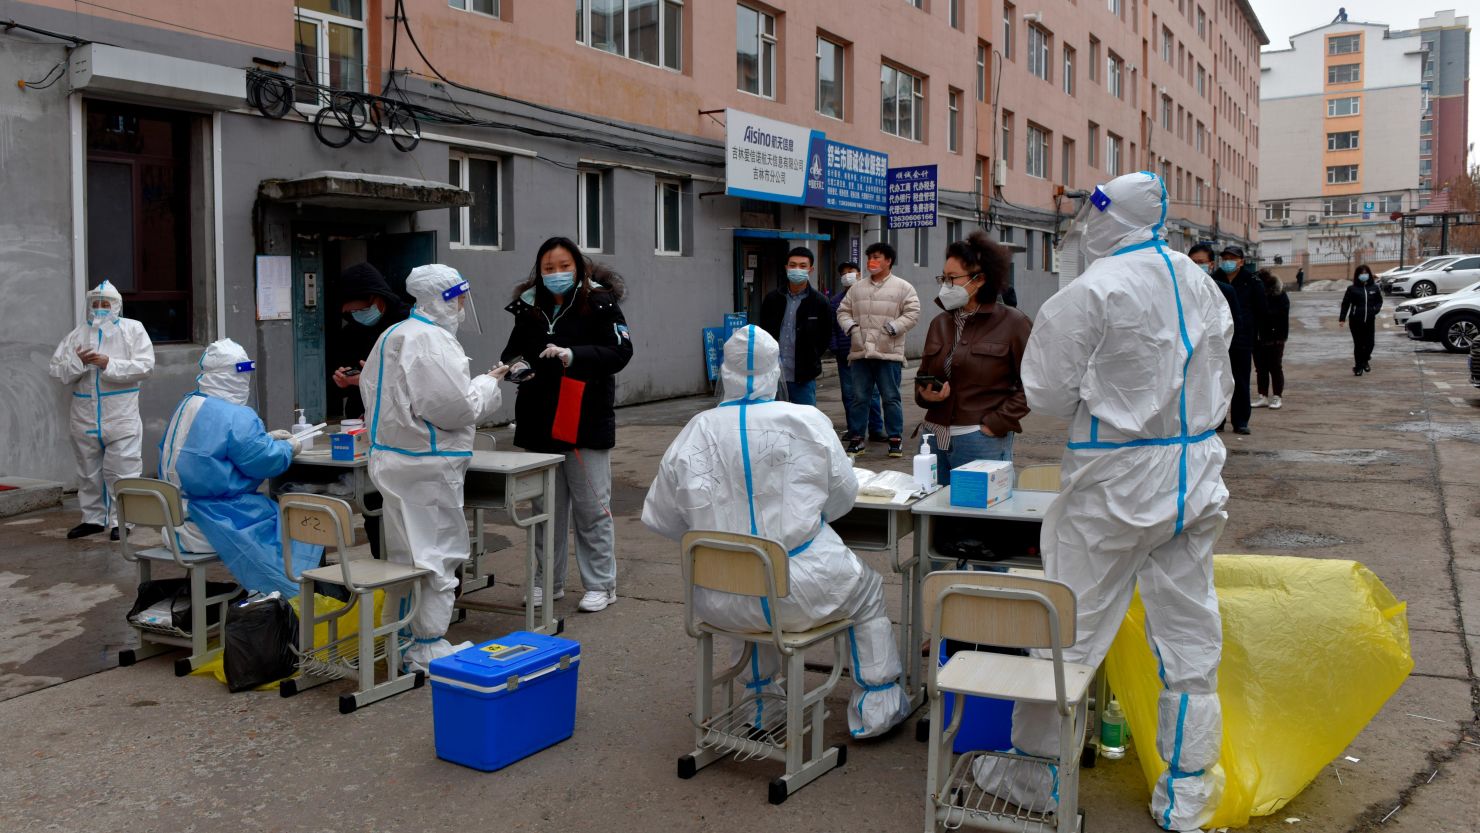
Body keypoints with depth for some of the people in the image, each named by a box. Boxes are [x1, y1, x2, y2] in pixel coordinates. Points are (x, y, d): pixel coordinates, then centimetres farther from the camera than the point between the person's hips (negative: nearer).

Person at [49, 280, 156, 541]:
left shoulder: (133, 329, 1)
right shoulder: (77, 333, 10)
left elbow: (145, 366, -10)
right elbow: (57, 370, 7)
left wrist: (109, 364, -18)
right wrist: (77, 362, -12)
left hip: (121, 415, -4)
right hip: (85, 415, 4)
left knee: (121, 470, -4)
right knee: (88, 470, 13)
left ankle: (121, 520, 5)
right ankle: (93, 518, 25)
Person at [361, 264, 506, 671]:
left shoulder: (392, 335, 14)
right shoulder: (433, 340, -18)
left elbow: (369, 387, 21)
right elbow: (456, 407, -21)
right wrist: (488, 382, -6)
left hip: (391, 457, 10)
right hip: (428, 465, -10)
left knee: (404, 551, 18)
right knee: (437, 553, -1)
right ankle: (428, 648, 6)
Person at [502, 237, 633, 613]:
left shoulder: (599, 302, -6)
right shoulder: (528, 305, 9)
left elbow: (620, 351, -13)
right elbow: (513, 349, 19)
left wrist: (573, 355, -24)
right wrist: (516, 363, -5)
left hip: (586, 422, -5)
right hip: (539, 423, 5)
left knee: (591, 506, 2)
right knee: (545, 505, 13)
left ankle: (600, 584, 14)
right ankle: (548, 580, 26)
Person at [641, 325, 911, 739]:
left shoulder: (696, 433, -7)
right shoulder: (808, 421, -9)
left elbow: (662, 519, 0)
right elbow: (843, 496, 3)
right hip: (798, 589, -2)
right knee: (867, 589, 28)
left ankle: (761, 695, 54)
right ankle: (875, 710, 37)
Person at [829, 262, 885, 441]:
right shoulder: (835, 300, 8)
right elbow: (832, 327, 7)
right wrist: (835, 349, -3)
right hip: (845, 354, 2)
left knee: (871, 392, -1)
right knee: (849, 394, 7)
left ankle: (876, 430, 4)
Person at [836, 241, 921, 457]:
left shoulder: (902, 287, 2)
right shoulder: (857, 288, 14)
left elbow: (912, 313, -4)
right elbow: (843, 310, 16)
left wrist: (895, 326, -16)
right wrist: (850, 326, -3)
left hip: (889, 353, -3)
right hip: (860, 352, 4)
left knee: (891, 398, 2)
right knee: (859, 398, 7)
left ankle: (896, 439, 11)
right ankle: (856, 439, 14)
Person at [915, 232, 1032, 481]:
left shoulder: (1012, 323, -3)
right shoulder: (940, 323, 14)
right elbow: (923, 376, 21)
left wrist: (996, 423, -12)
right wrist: (925, 395, -1)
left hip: (982, 442, -5)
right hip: (936, 437, 5)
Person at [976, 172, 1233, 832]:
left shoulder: (1091, 292, -13)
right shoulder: (1203, 286, 8)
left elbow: (1047, 393, -10)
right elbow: (1219, 386, 17)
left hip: (1117, 485, -7)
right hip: (1196, 477, 7)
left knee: (1068, 631, 5)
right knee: (1191, 640, 12)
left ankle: (1030, 778, 19)